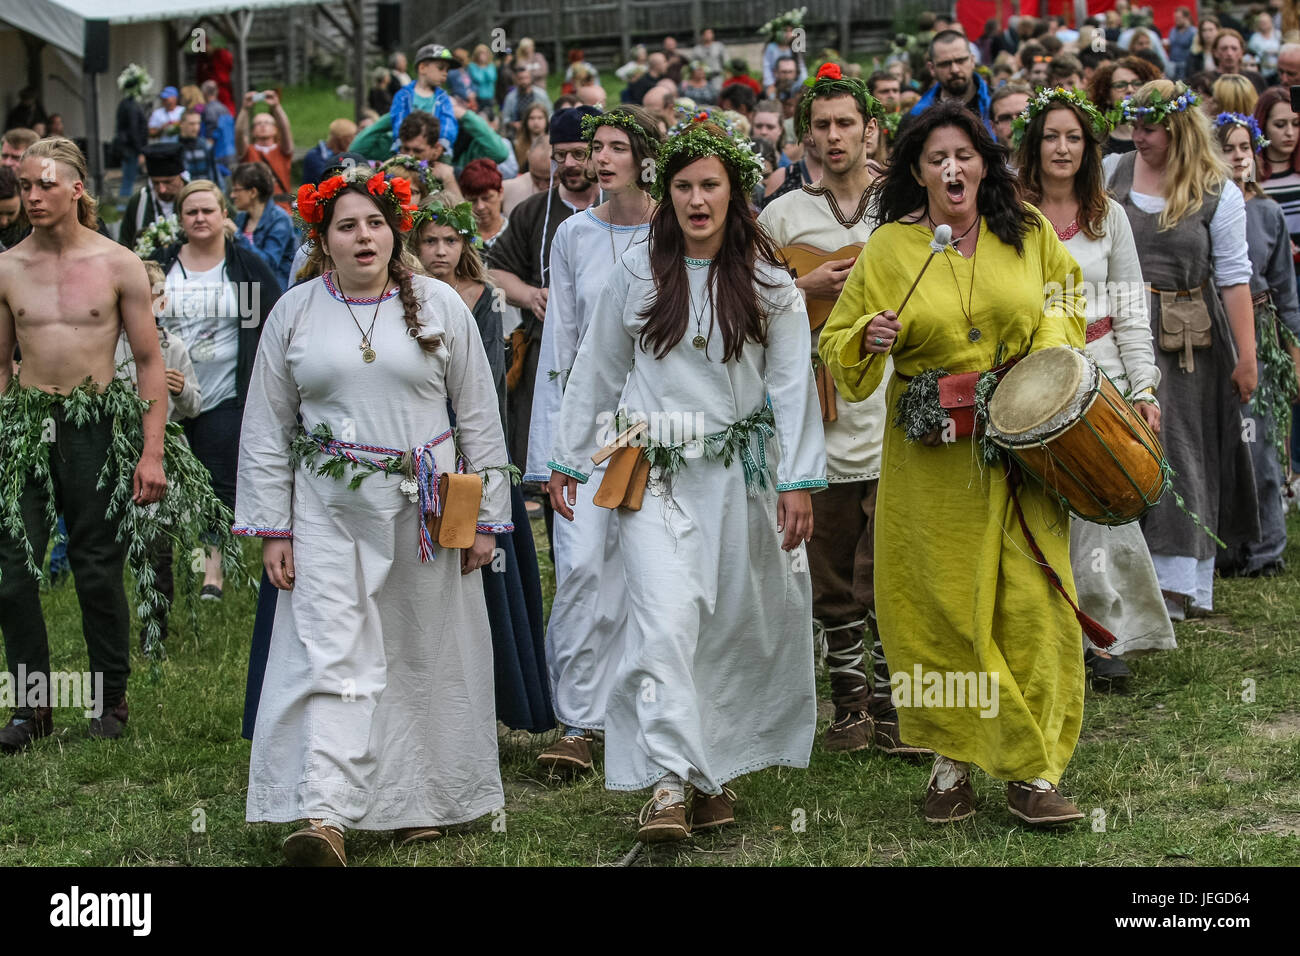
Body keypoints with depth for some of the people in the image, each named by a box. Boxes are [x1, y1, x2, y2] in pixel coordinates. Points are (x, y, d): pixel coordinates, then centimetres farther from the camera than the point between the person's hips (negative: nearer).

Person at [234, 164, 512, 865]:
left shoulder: (440, 305, 4)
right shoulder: (294, 312, 5)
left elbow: (479, 418, 6)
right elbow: (266, 430, 8)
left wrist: (485, 517, 2)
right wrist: (271, 529, 2)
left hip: (425, 511, 1)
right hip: (329, 512, -1)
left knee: (422, 656, 7)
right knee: (332, 657, -10)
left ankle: (419, 801, 20)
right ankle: (324, 815, -16)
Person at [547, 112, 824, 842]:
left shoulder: (767, 280, 1)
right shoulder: (638, 273, 4)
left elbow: (792, 384, 0)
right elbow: (598, 371, 12)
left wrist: (798, 481, -7)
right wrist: (569, 459, 13)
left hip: (739, 472, 0)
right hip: (653, 471, 0)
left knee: (731, 625, 6)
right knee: (667, 616, -15)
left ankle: (718, 768, 22)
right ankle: (668, 781, -17)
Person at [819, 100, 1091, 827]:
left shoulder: (1028, 234, 6)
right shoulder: (889, 248, 2)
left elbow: (1067, 294, 23)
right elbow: (837, 344, 6)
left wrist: (1051, 345, 3)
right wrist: (871, 339, -16)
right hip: (931, 459, 0)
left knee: (1028, 602, -5)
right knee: (939, 604, 1)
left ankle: (1035, 771, 0)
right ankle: (952, 761, 12)